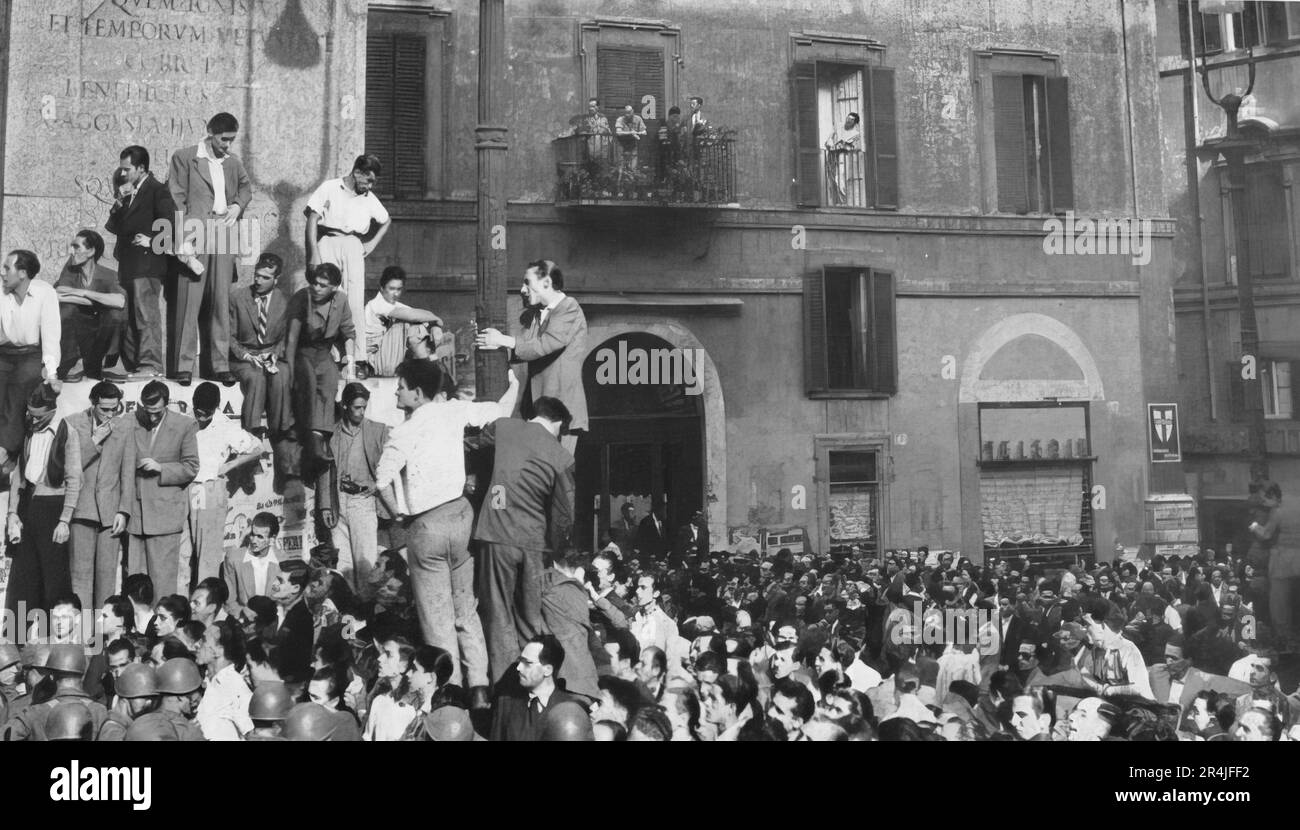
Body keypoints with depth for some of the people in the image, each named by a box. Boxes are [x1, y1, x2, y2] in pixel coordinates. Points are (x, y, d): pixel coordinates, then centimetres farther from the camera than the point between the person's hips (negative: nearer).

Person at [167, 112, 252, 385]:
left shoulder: (233, 163, 15)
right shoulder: (184, 157, 2)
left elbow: (246, 186, 34)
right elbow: (176, 200, -2)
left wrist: (239, 204, 12)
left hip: (225, 238, 4)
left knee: (221, 303, 5)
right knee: (188, 302, -5)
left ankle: (220, 365, 9)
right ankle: (184, 366, -1)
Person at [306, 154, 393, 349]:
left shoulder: (369, 198, 13)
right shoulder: (329, 188, 1)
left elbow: (387, 221, 29)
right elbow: (312, 220, -2)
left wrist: (372, 243, 14)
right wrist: (314, 253, -10)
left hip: (354, 245, 3)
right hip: (328, 241, -3)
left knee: (356, 301, -6)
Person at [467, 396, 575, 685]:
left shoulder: (503, 426, 0)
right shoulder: (562, 459, -1)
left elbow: (472, 446, 20)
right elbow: (564, 516, 1)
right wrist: (556, 550, 14)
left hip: (498, 536, -1)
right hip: (533, 542, 1)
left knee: (500, 615, 5)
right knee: (531, 617, 14)